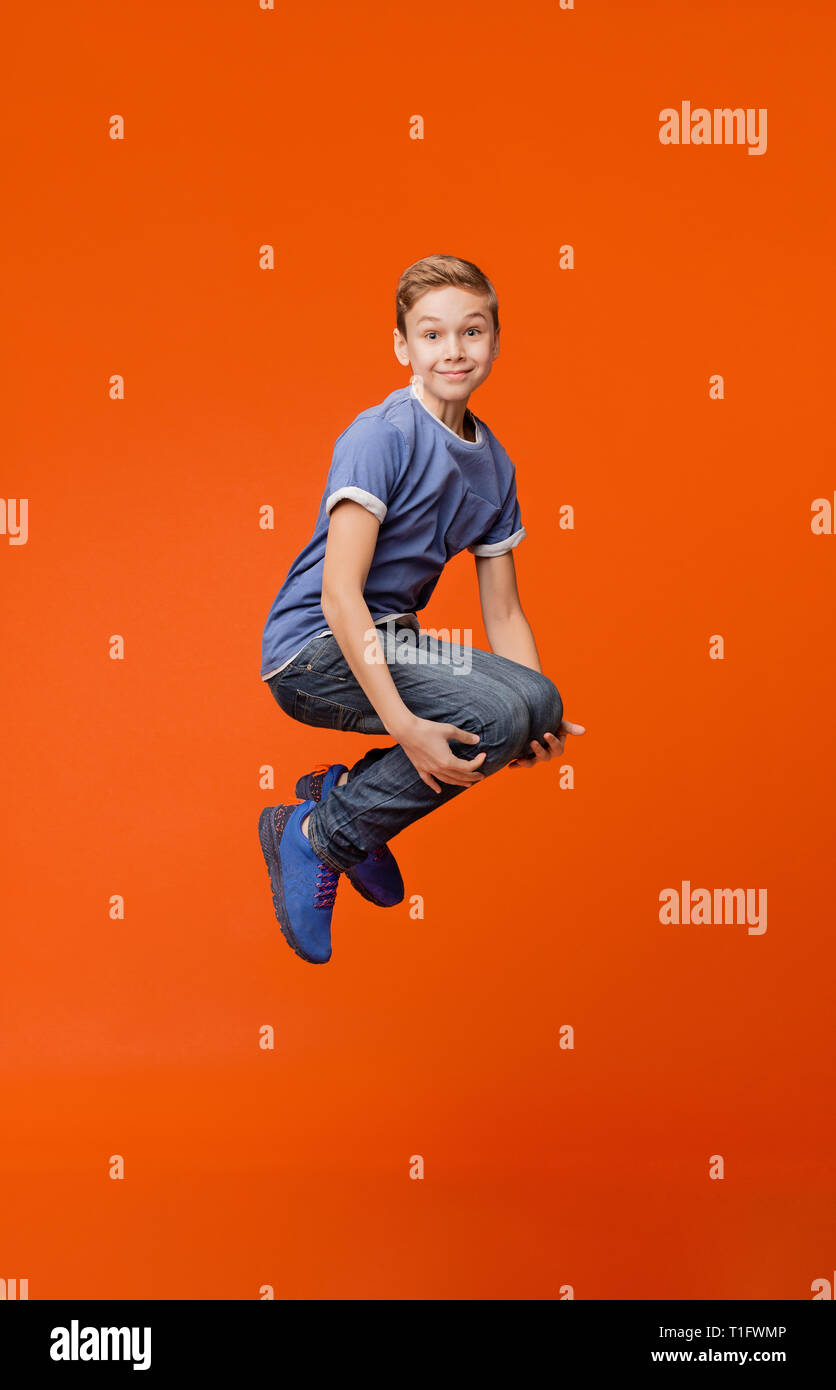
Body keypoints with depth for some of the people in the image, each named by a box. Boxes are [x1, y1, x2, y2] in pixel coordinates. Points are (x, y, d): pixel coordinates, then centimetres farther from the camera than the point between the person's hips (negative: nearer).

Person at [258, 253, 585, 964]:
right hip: (313, 649, -8)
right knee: (498, 712, -25)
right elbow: (339, 593, -22)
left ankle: (346, 786, 5)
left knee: (541, 704, -9)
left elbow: (504, 612, 11)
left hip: (386, 639, 8)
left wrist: (543, 721, -6)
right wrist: (403, 724, -30)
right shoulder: (382, 435, -15)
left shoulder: (494, 464, 9)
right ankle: (318, 837, -7)